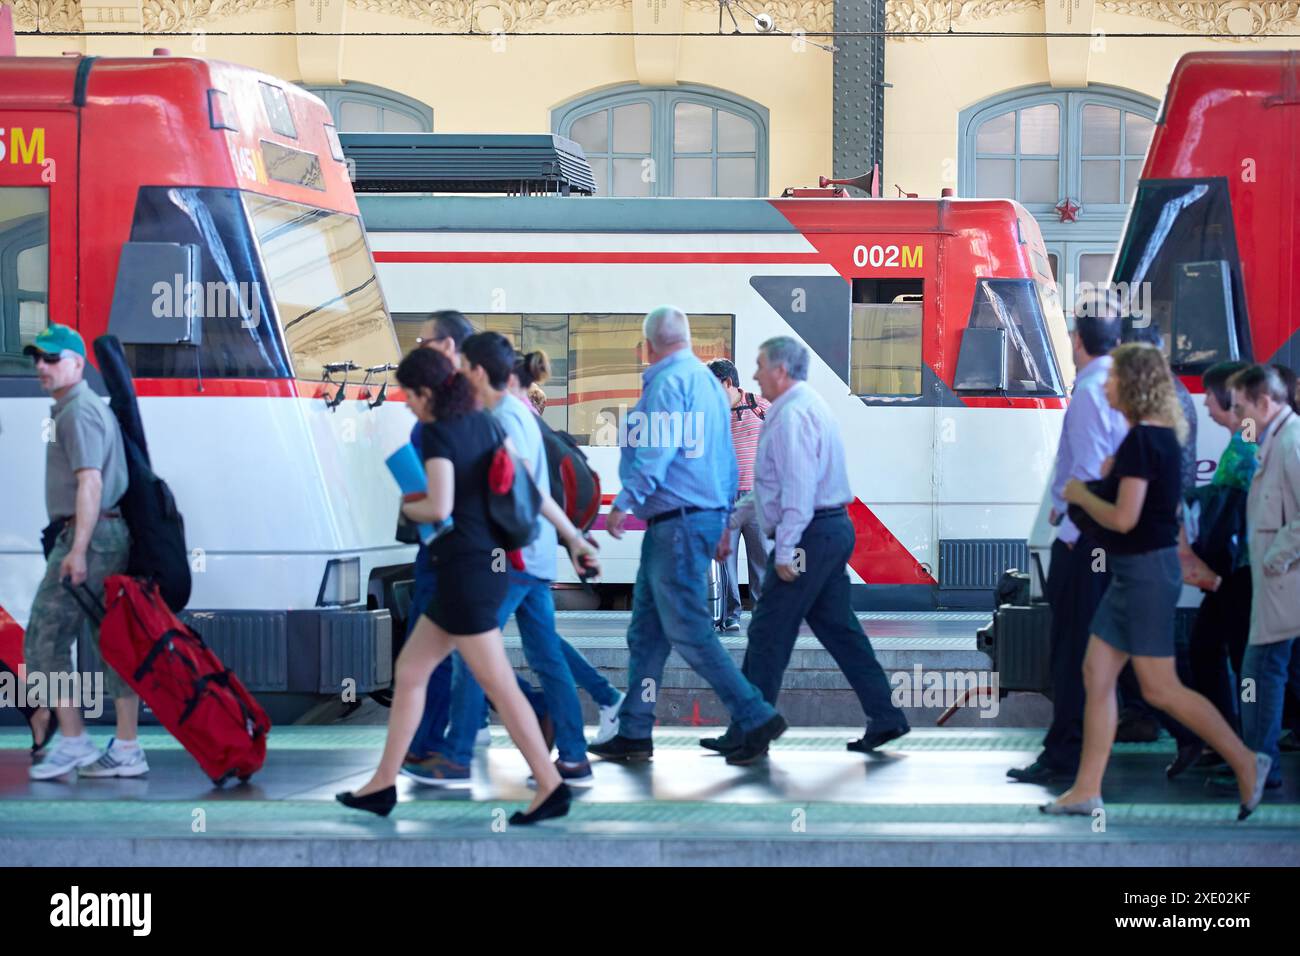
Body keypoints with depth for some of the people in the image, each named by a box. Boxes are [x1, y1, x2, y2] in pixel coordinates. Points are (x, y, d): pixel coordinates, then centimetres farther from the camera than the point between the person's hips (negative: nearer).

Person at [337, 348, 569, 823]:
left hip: (465, 570, -9)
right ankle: (383, 784, 17)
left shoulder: (438, 433, -14)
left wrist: (406, 507, -2)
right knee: (409, 671, 13)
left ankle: (551, 787, 0)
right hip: (489, 564, 9)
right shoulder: (484, 422, 9)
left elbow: (439, 507, -24)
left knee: (499, 686, -4)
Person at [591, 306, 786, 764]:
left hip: (678, 522, -10)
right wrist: (724, 517, 24)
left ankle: (756, 717, -6)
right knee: (646, 631, 11)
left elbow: (656, 453, -20)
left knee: (688, 631, -7)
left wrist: (623, 504, -16)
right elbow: (726, 460, 21)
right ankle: (634, 733, 12)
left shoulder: (670, 382, -11)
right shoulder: (707, 380, 18)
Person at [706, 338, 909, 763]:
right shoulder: (807, 406, 19)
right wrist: (734, 520, 25)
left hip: (809, 536, -10)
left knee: (769, 635, -4)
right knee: (838, 628, 12)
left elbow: (798, 488, -22)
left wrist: (785, 550, -22)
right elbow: (774, 485, 25)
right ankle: (884, 719, 12)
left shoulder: (793, 415, -14)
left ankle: (747, 736, 1)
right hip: (833, 532, 10)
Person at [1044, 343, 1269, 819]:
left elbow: (1124, 519, -22)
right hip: (1136, 570, 10)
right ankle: (1086, 790, 12)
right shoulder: (1163, 435, 10)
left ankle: (1246, 763, 6)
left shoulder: (1140, 440, -19)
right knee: (1097, 673, 9)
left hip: (1146, 570, -10)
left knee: (1160, 689, -3)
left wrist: (1081, 494, -9)